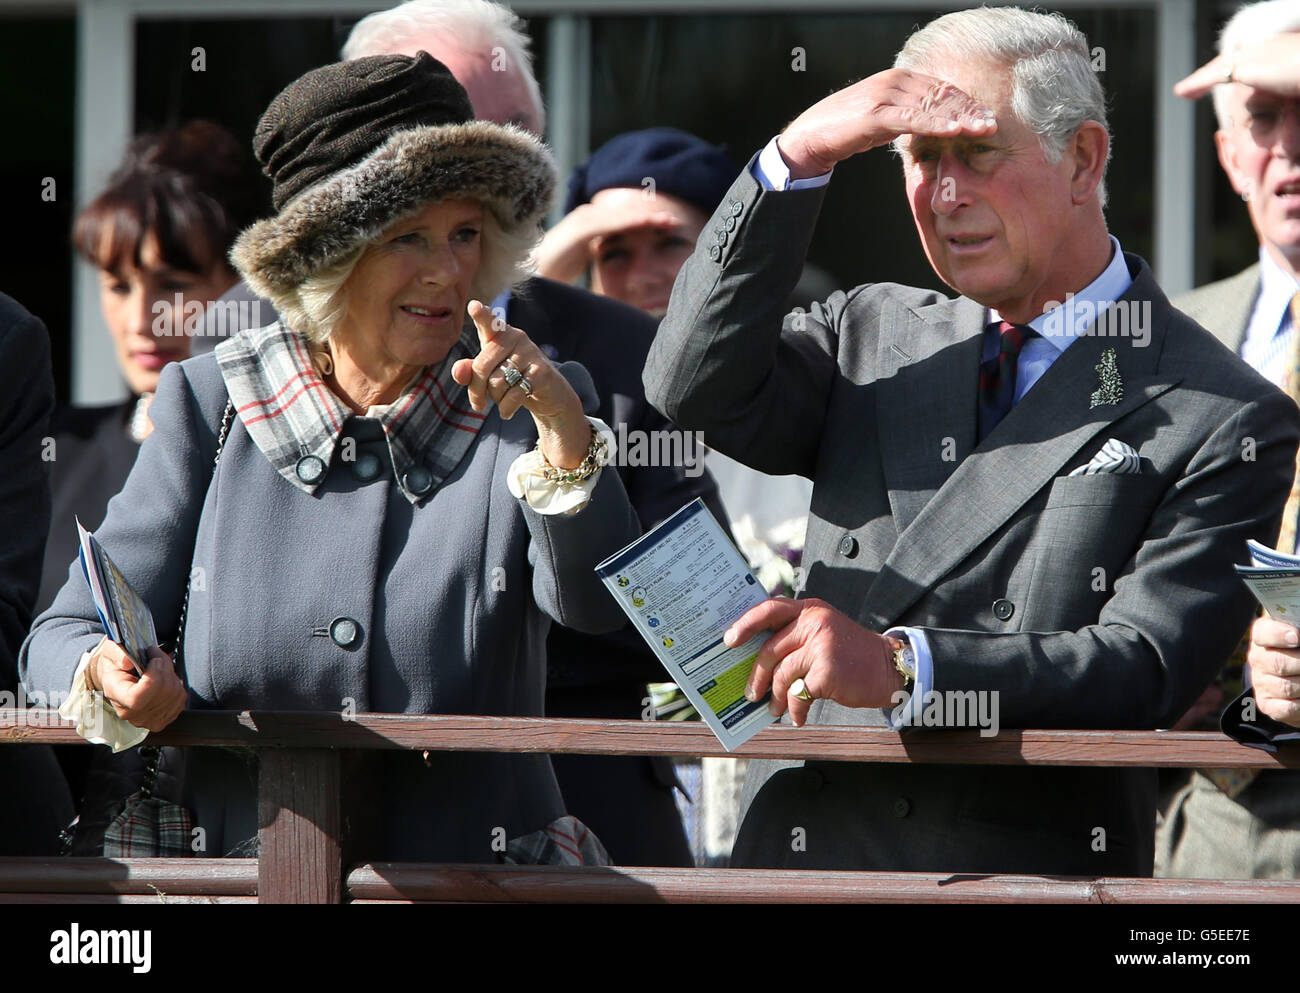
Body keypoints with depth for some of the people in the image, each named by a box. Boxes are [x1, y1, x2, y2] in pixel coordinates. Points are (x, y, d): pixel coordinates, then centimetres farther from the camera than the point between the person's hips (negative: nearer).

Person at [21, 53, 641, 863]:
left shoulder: (517, 409, 8)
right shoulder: (212, 403, 8)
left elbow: (595, 605, -10)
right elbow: (65, 639, 7)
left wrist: (563, 428, -23)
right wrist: (109, 676, -15)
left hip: (472, 884, -3)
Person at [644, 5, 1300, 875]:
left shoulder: (1225, 422, 2)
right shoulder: (874, 336, 18)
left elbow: (1146, 669, -8)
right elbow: (698, 388, 2)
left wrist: (902, 666, -21)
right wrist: (800, 152, -5)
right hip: (799, 857, 3)